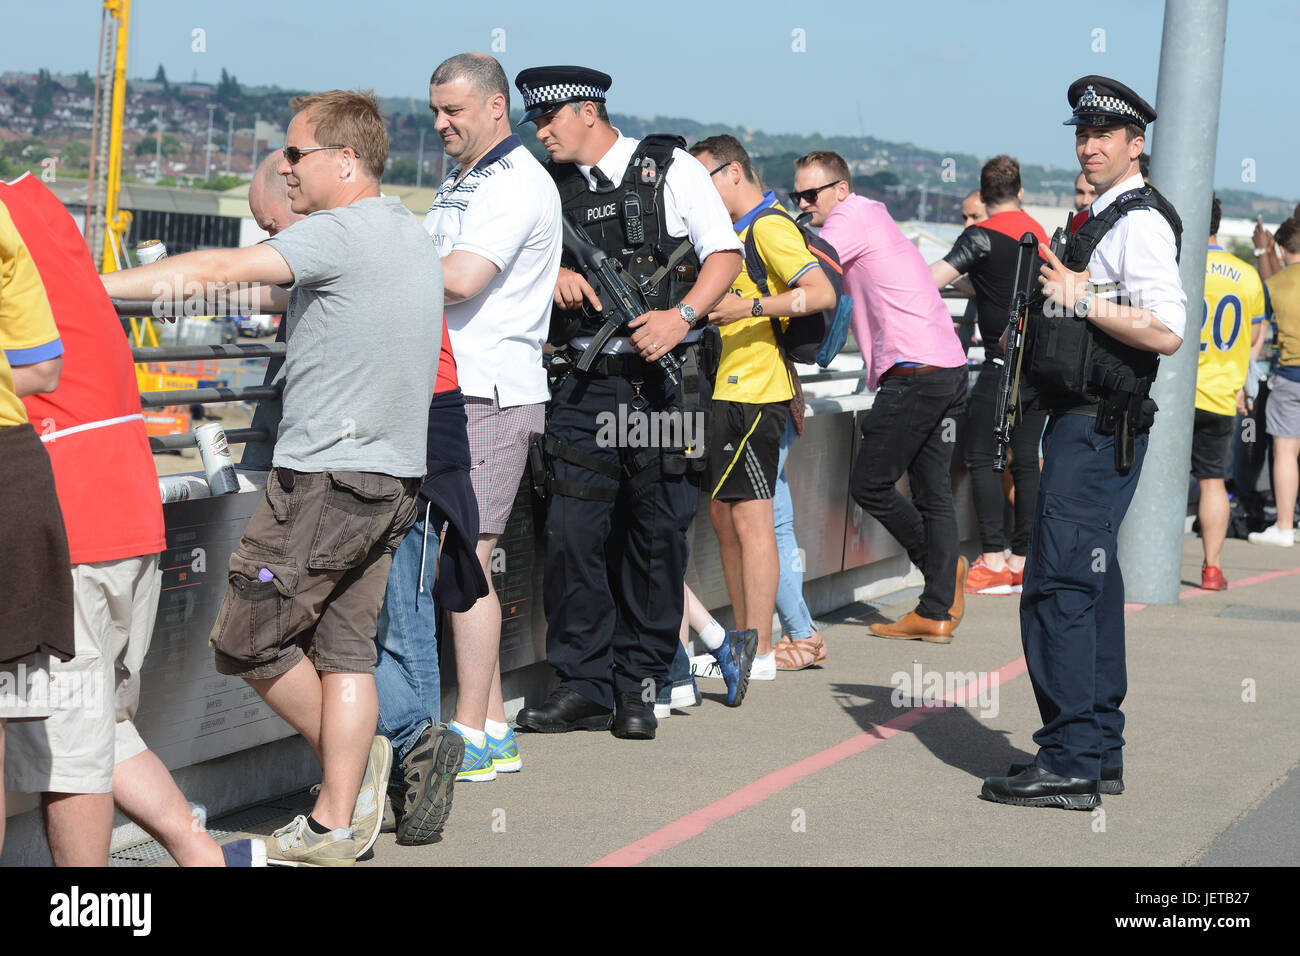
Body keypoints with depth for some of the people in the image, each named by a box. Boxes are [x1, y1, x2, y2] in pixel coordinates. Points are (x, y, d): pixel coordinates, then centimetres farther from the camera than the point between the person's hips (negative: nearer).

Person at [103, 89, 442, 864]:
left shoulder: (341, 232, -13)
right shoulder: (414, 238, 15)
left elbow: (220, 270, -18)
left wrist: (94, 286, -15)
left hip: (327, 477, -9)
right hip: (396, 477, 9)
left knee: (248, 639, 3)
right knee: (344, 647, 9)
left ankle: (353, 755, 11)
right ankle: (336, 826, 8)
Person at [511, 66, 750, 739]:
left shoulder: (671, 170, 2)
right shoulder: (552, 189, 12)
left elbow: (726, 254, -1)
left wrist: (683, 315, -16)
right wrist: (552, 274, -7)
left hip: (665, 380, -3)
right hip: (585, 384, 3)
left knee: (656, 532, 2)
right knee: (573, 531, -4)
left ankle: (639, 684, 12)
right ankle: (584, 685, 5)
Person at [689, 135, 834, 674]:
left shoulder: (769, 226, -10)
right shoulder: (739, 232, 21)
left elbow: (821, 293, -20)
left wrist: (748, 307, -23)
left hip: (755, 394, -10)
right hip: (729, 391, 10)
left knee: (751, 518, -8)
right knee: (724, 515, 11)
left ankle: (758, 651, -5)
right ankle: (745, 641, 16)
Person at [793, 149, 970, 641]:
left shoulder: (852, 215, -4)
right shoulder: (872, 216, 24)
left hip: (915, 371, -10)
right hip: (948, 366, 10)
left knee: (868, 483, -2)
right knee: (932, 491, 7)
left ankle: (944, 563, 11)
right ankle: (938, 611, 7)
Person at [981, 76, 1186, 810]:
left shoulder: (1141, 221, -12)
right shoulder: (1103, 220, 19)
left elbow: (1166, 332, -22)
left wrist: (1086, 301, -18)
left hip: (1100, 429, -11)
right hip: (1085, 423, 11)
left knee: (1058, 582, -12)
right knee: (1091, 583, 13)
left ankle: (1069, 763, -11)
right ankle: (1101, 755, 21)